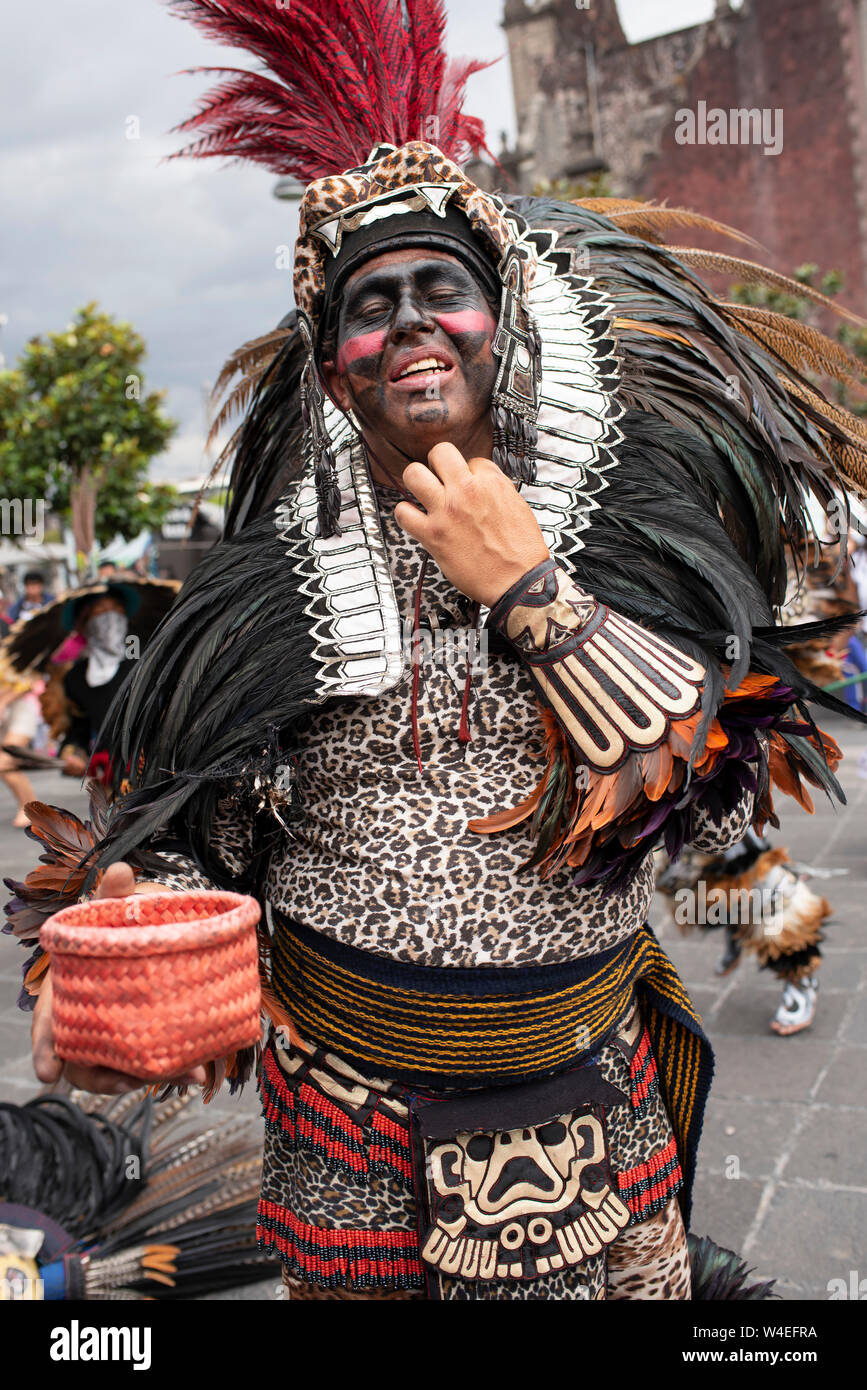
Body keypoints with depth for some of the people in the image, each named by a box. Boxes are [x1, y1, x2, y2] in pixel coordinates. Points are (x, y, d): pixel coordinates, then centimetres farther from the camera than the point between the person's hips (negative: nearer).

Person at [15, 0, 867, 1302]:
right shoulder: (281, 574, -5)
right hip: (342, 1109, 0)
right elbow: (185, 815, 1)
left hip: (583, 1089, 1)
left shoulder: (629, 529, -6)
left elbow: (718, 784, -16)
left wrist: (528, 587, -20)